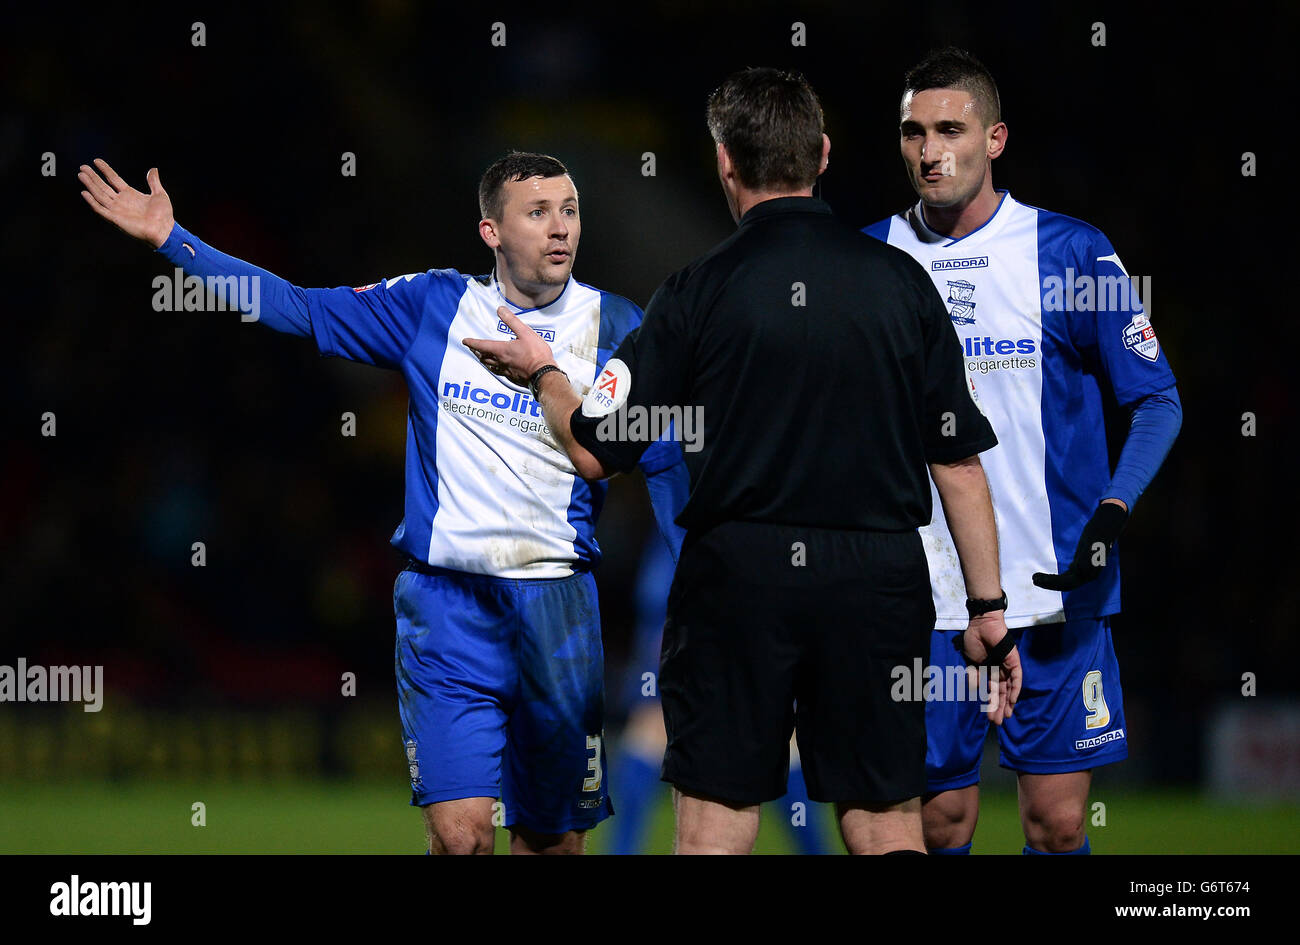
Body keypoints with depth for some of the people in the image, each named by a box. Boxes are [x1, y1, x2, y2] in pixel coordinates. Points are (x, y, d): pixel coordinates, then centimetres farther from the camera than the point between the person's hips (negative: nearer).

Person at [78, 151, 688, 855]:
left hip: (557, 609, 0)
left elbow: (667, 463, 2)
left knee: (553, 839, 5)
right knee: (459, 832, -13)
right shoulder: (432, 307, 5)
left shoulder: (613, 328, 2)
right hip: (443, 598, 0)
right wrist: (171, 238, 9)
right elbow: (301, 309, 12)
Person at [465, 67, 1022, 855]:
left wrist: (542, 372, 18)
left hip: (738, 577, -1)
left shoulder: (699, 293, -5)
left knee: (715, 824, 4)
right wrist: (990, 609, 9)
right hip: (878, 585, 1)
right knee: (887, 823, 6)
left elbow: (595, 451, -2)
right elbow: (959, 461, 2)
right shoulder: (901, 281, 1)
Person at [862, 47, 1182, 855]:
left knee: (1057, 820, -2)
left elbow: (1158, 400, 2)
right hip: (924, 597, 2)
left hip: (1054, 594, -2)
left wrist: (1113, 514, -13)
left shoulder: (1070, 253, -2)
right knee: (940, 817, 2)